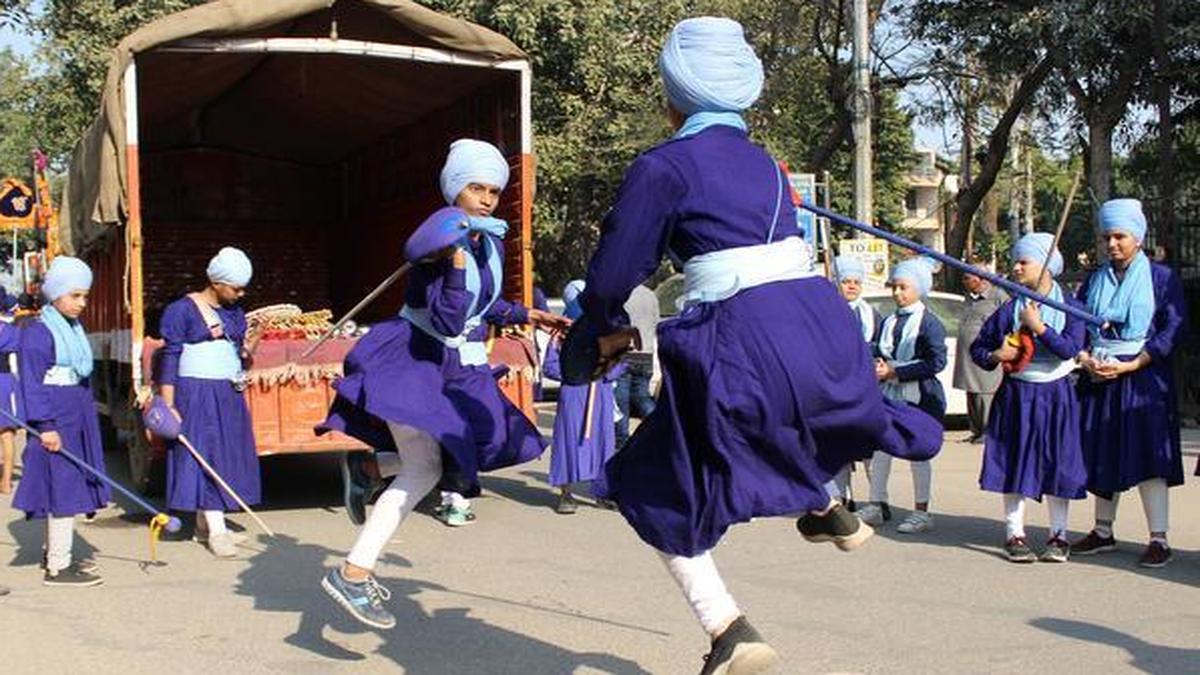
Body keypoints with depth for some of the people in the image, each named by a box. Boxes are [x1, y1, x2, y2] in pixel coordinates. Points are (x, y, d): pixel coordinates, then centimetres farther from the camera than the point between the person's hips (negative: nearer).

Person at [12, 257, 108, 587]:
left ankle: (57, 554, 28)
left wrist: (87, 418, 20)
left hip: (77, 419, 9)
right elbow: (33, 384, -17)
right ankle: (57, 567, 0)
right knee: (63, 489, -6)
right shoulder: (38, 332, -14)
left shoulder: (74, 328, 14)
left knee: (69, 489, 16)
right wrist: (46, 426, -20)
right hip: (56, 422, -9)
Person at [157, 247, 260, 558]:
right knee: (207, 456, -9)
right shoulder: (183, 311, -7)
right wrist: (168, 405, -14)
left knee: (229, 455, 6)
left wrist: (247, 353, -3)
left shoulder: (235, 312, 13)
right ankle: (216, 531, -9)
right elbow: (170, 358, -9)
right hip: (196, 395, -7)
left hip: (229, 396, 7)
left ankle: (205, 524, 16)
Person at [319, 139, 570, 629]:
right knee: (426, 469, -16)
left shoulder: (493, 241, 5)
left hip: (457, 368, 8)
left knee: (489, 445, 3)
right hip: (411, 359, -8)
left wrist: (529, 317, 17)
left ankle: (367, 467, 15)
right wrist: (457, 260, -36)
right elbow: (448, 322, -29)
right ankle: (352, 575, -12)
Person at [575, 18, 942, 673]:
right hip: (819, 319, 7)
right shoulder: (762, 161, 17)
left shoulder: (663, 167, -3)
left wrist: (609, 327, 20)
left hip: (743, 342, -7)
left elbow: (613, 273, -1)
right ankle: (824, 508, 47)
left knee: (662, 495, 10)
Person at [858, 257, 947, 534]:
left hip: (920, 396, -6)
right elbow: (878, 353, 19)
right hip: (889, 394, 6)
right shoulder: (889, 322, 12)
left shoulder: (929, 323, -9)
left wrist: (894, 372, -17)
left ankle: (922, 512, 11)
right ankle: (877, 506, 18)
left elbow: (936, 362, -16)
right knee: (879, 449, 7)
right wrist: (878, 367, -6)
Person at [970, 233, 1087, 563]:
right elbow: (978, 348, 9)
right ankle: (1014, 534, 8)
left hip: (1057, 396, -1)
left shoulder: (1070, 306, -1)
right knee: (1015, 463, 1)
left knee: (1057, 464, 2)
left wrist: (1038, 327, -20)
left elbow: (1071, 348, -15)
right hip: (1017, 396, 1)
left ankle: (1058, 535, 13)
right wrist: (996, 356, -10)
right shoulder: (1010, 309, 3)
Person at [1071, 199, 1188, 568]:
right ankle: (1103, 532, 21)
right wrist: (1086, 360, -9)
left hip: (1144, 378, -5)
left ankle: (1159, 539, -5)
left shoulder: (1162, 278, 0)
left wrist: (1129, 366, -15)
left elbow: (1173, 329, -8)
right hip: (1099, 380, 5)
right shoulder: (1095, 281, 13)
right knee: (1102, 456, 9)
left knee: (1148, 454, -8)